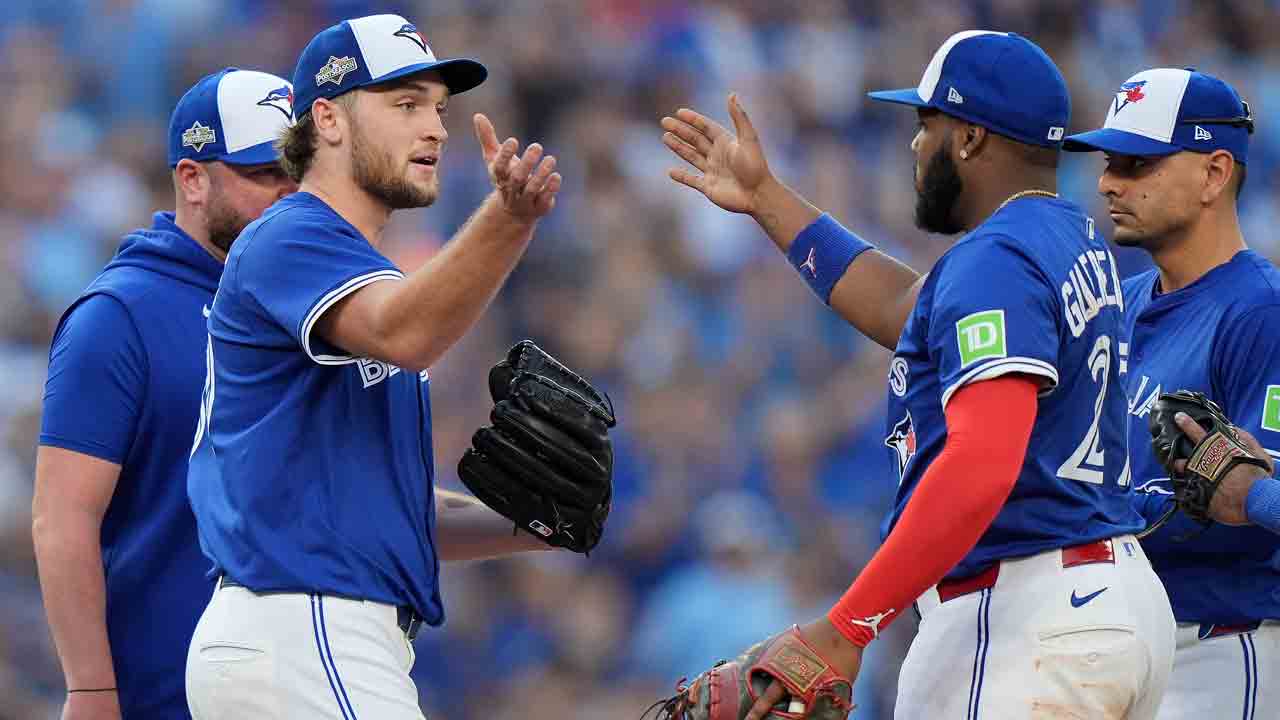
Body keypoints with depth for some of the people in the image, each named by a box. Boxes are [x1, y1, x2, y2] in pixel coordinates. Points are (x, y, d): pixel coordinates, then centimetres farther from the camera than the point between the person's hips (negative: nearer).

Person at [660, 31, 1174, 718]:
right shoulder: (1077, 243, 17)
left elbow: (981, 465, -27)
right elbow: (904, 311, 31)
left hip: (1018, 618, -10)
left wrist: (846, 628, -30)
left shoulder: (993, 261, -14)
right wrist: (766, 198, 39)